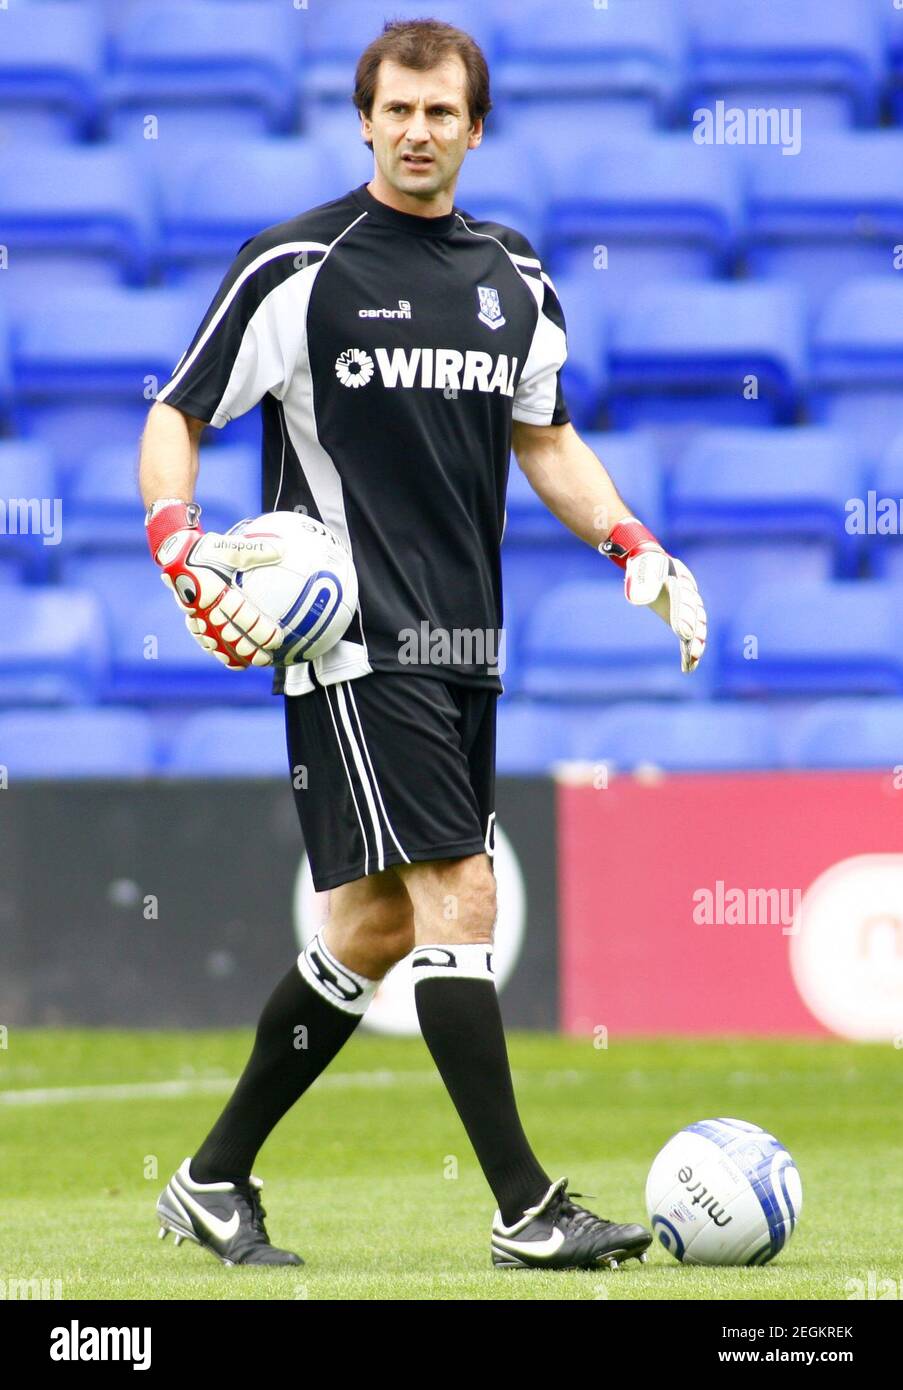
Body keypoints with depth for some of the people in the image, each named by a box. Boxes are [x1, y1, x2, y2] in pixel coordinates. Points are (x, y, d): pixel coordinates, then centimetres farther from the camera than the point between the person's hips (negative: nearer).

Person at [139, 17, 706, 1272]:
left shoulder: (513, 277, 12)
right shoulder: (298, 266, -6)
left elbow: (545, 439, 25)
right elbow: (176, 418, -2)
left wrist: (632, 547, 10)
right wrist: (183, 547, -19)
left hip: (464, 644, 7)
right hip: (353, 641, -7)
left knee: (375, 926, 10)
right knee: (460, 899, -15)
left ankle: (216, 1181, 23)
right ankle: (527, 1212, -13)